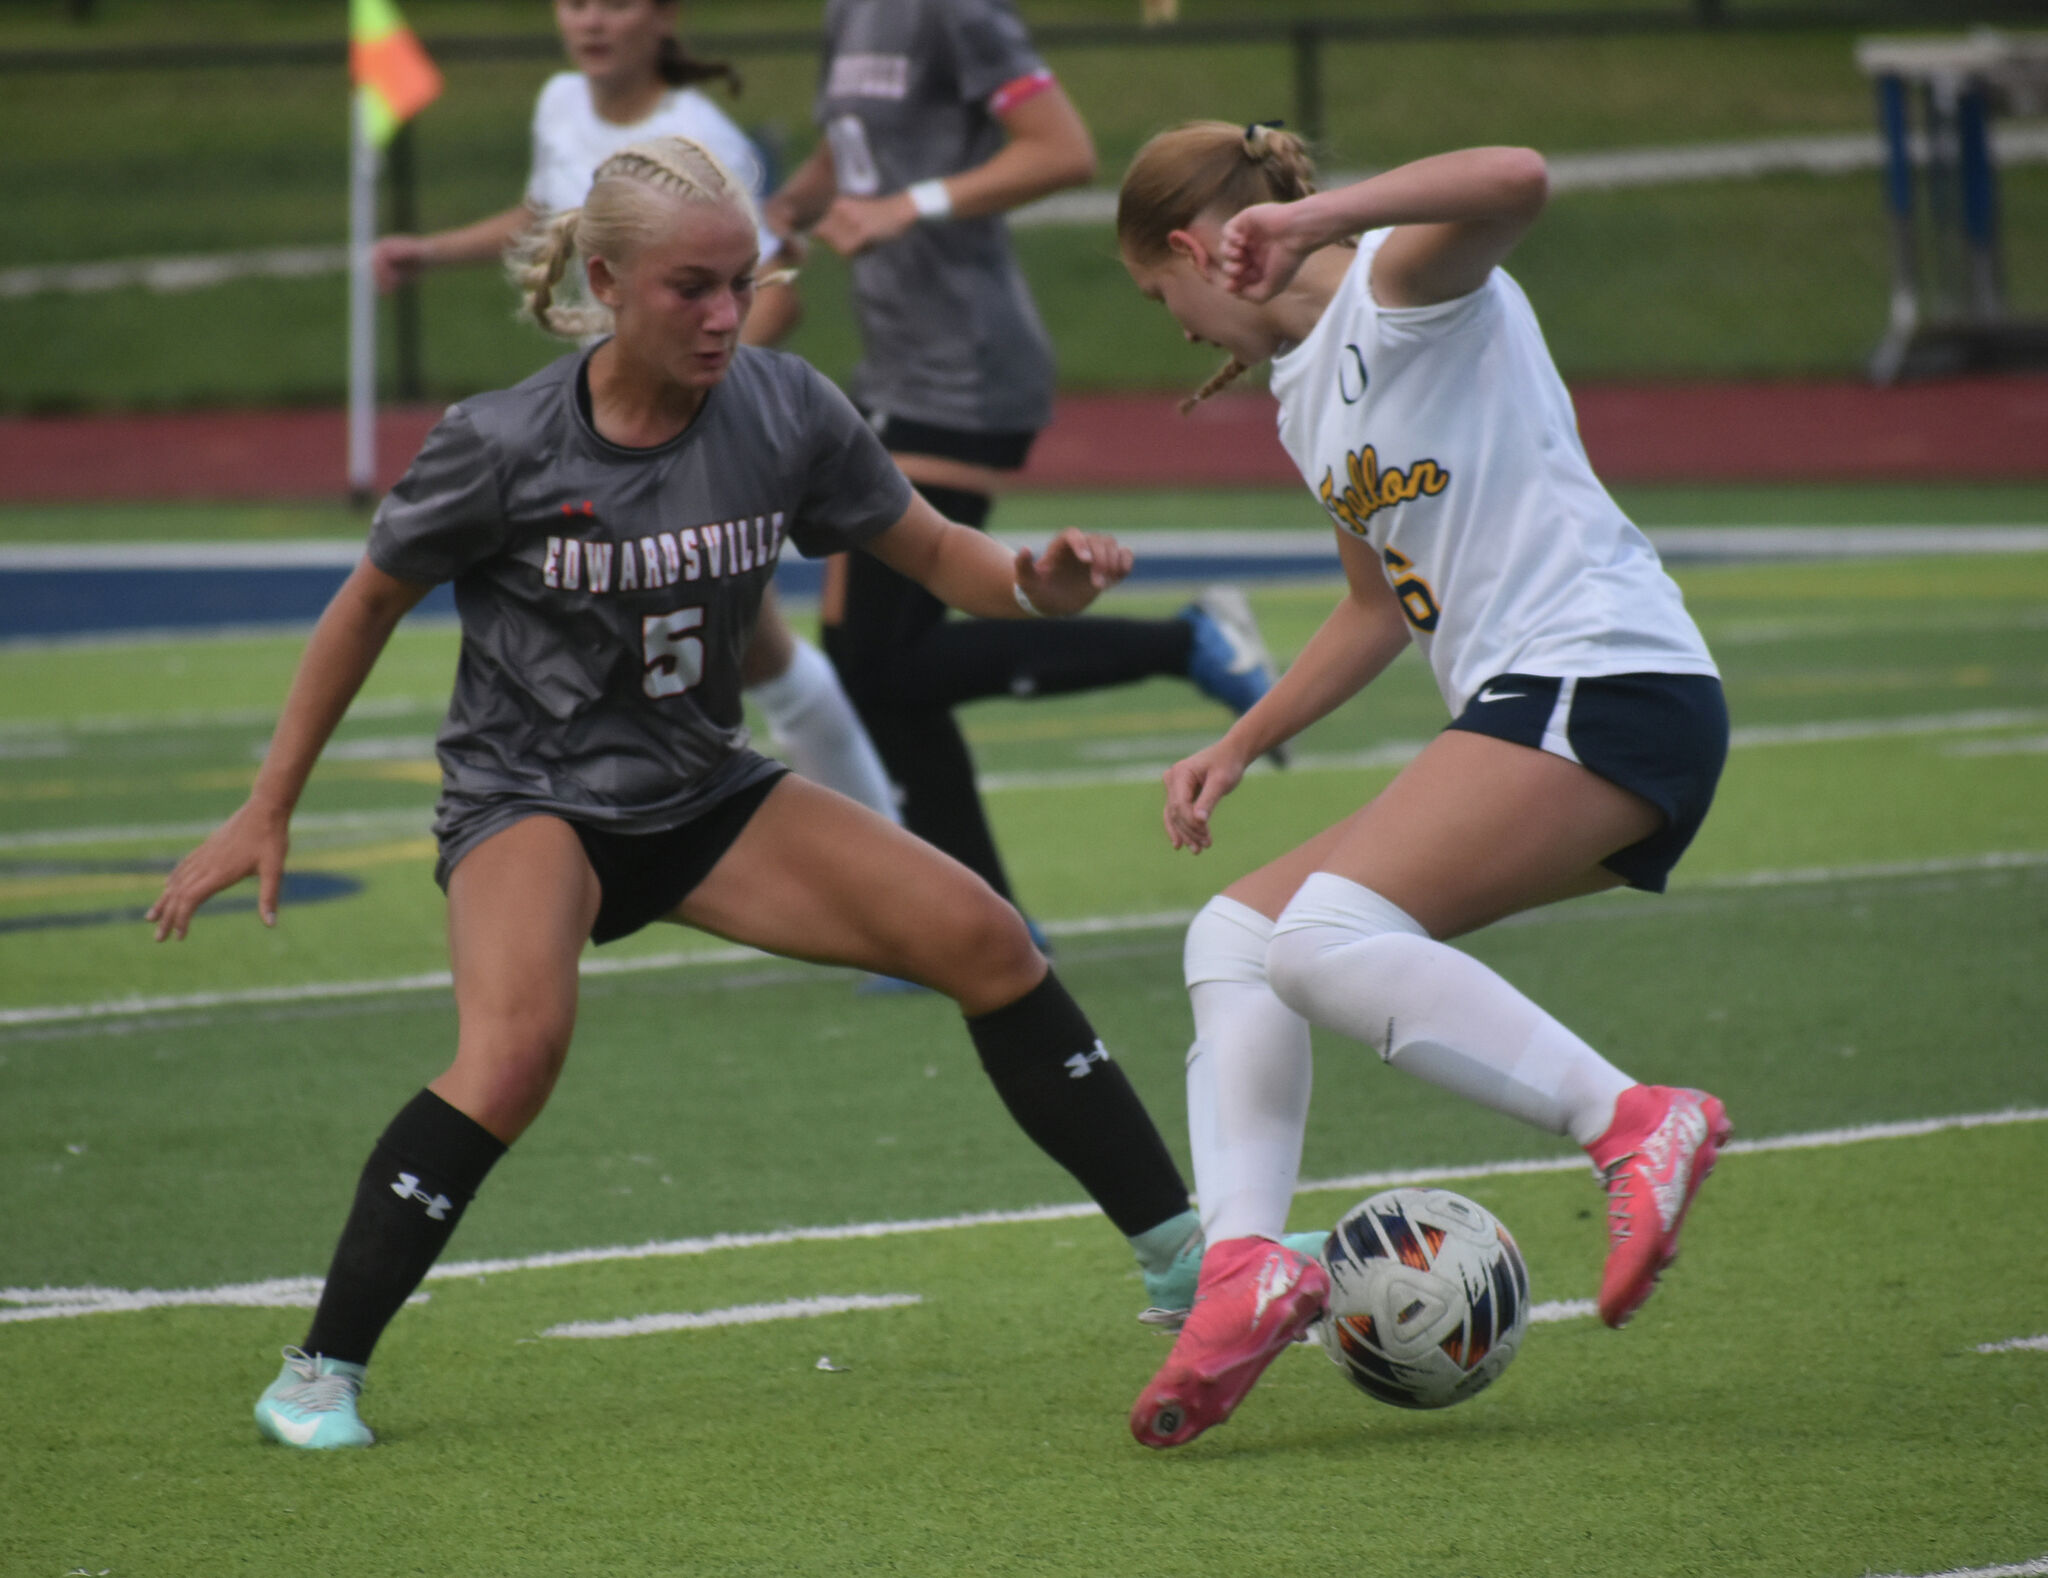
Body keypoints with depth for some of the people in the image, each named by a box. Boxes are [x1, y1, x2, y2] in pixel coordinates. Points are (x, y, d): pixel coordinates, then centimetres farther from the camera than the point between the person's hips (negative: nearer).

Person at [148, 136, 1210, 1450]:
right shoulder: (502, 447, -18)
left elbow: (933, 555, 2)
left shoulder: (784, 410, -10)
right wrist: (268, 811, 2)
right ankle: (316, 1379, -23)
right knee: (521, 1043, -33)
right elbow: (372, 604, -2)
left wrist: (1036, 586, -22)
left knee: (984, 940, -7)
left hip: (705, 795, 5)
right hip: (531, 795, -5)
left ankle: (1182, 1258, 6)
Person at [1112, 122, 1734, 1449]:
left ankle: (1634, 1125, -25)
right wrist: (1241, 747, 31)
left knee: (1327, 935, -26)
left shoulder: (1402, 277, -3)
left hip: (1605, 681, -10)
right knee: (1236, 934, 5)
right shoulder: (1305, 395, 24)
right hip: (1522, 710, 10)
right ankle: (1244, 1268, -11)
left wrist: (1317, 219, -35)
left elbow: (1517, 182, -27)